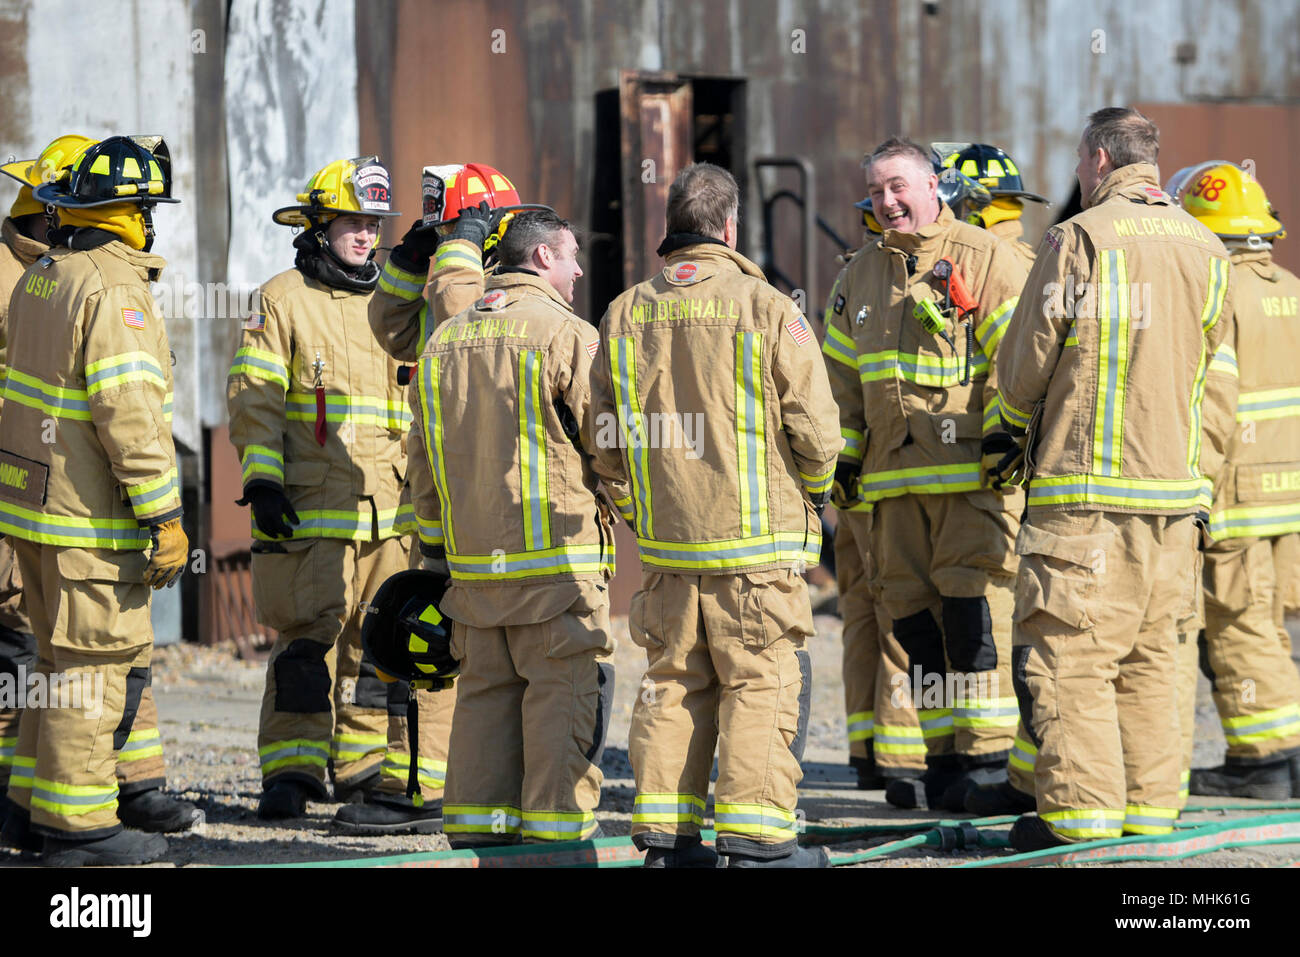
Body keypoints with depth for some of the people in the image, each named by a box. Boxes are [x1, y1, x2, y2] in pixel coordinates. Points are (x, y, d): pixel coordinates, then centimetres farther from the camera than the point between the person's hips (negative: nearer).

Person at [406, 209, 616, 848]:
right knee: (561, 688, -2)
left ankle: (477, 820, 12)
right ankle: (558, 823, -3)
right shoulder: (565, 334, -10)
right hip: (556, 555, -7)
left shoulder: (444, 340, 12)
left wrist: (434, 547, 22)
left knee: (485, 687, 12)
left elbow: (423, 459, 16)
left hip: (472, 556, 7)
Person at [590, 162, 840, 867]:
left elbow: (605, 439, 10)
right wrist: (812, 490, 12)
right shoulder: (765, 308, -9)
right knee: (761, 685, 0)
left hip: (664, 542, 5)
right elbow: (815, 427, -8)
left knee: (673, 683, 12)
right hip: (758, 542, -5)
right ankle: (756, 839, -2)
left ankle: (664, 833, 12)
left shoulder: (626, 314, 5)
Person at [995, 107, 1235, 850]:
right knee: (1150, 654, 12)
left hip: (1086, 489, -6)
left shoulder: (1080, 240, -9)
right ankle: (1151, 807, 13)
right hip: (1175, 486, 6)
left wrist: (1023, 424, 17)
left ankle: (1079, 811, -6)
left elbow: (1025, 364, -4)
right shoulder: (1206, 250, 9)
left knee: (1068, 652, -3)